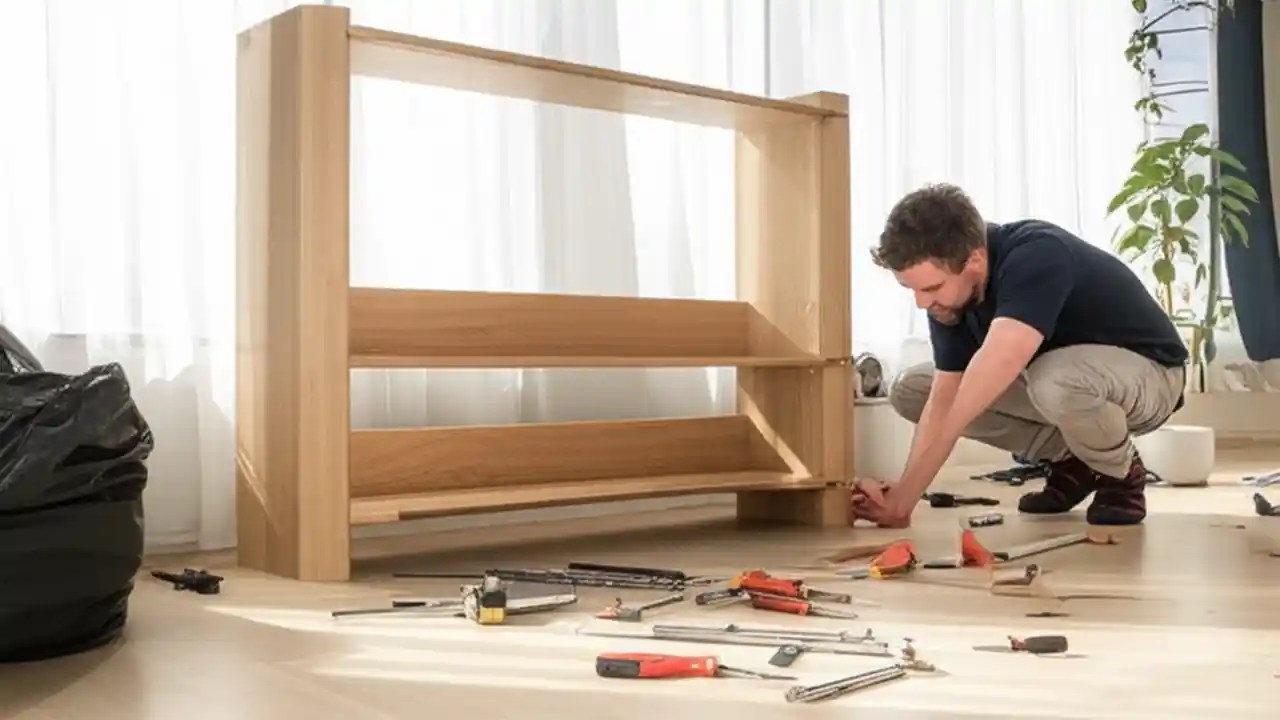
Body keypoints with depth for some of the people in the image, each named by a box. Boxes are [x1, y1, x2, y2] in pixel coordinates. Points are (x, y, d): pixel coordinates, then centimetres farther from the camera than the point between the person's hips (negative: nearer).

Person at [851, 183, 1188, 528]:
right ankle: (1069, 459, 5)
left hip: (1147, 372, -7)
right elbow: (944, 399, -13)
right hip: (1056, 375, 7)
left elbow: (998, 366, -48)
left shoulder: (1036, 257, -36)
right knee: (909, 390, -6)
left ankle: (1122, 476, -9)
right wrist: (901, 502, -27)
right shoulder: (948, 296, -13)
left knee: (1055, 381, -43)